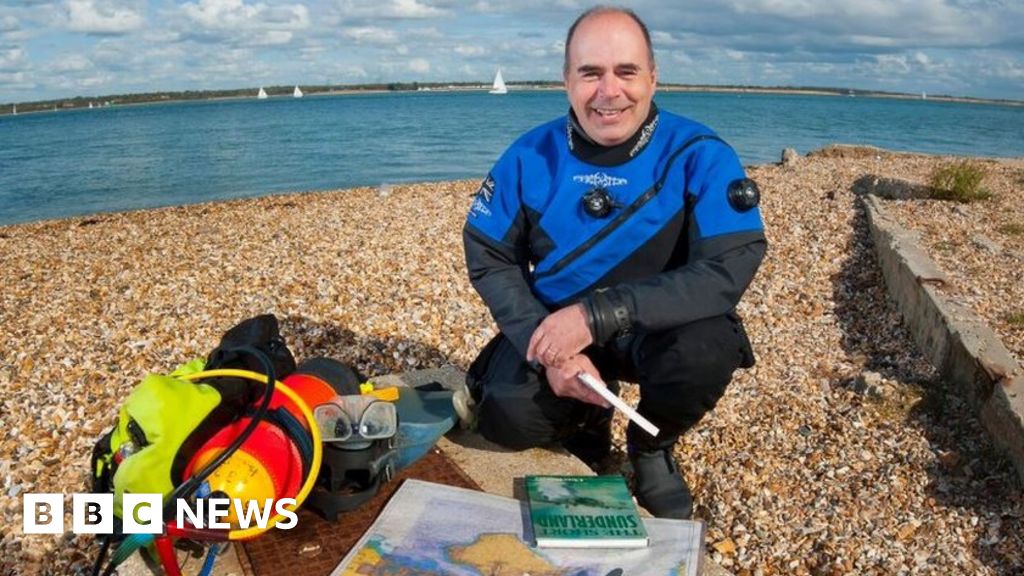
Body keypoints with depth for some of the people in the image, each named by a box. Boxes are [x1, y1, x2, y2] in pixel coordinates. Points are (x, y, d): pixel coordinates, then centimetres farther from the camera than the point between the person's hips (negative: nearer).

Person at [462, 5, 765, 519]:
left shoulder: (699, 155, -18)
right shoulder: (531, 156, -10)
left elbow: (730, 269, -27)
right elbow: (489, 258, -5)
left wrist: (597, 315, -35)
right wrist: (546, 346, -22)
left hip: (657, 328, -1)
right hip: (552, 325, 2)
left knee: (707, 351, -33)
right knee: (508, 421, -21)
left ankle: (651, 448, 4)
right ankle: (586, 418, 18)